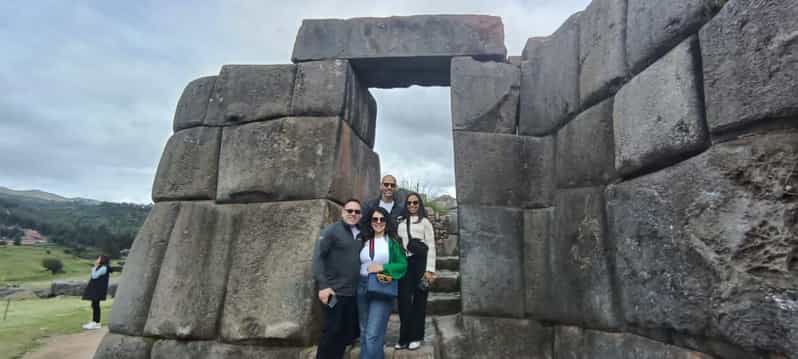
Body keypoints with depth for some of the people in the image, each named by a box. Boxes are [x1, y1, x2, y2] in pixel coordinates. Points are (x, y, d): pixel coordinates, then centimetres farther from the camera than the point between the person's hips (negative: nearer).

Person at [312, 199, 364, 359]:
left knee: (349, 332, 13)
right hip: (335, 292, -6)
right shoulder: (331, 231, -6)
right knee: (331, 332, 2)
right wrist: (322, 285, -18)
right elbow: (317, 257, -11)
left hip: (354, 293, 6)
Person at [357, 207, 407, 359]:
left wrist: (383, 268, -16)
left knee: (373, 335, -9)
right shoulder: (365, 241, 10)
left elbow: (403, 265, -5)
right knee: (364, 332, 16)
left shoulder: (392, 241, -2)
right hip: (362, 287, 5)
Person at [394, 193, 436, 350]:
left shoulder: (425, 222, 3)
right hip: (404, 263, 3)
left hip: (420, 263, -3)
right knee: (404, 300, 2)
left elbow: (431, 247, -2)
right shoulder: (401, 223, 13)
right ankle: (404, 337, 13)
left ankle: (416, 337, 16)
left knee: (419, 300, 5)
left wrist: (429, 270, -9)